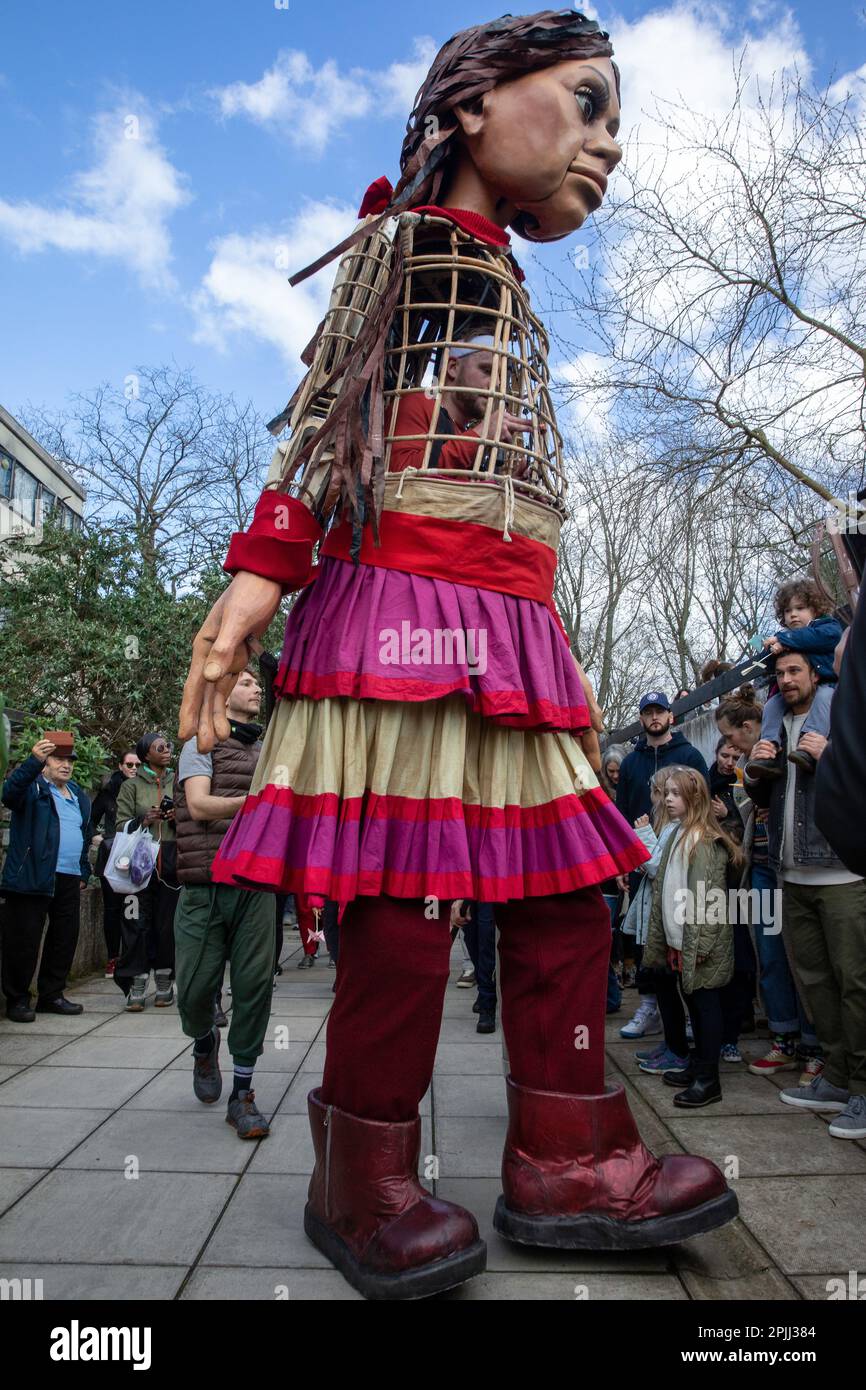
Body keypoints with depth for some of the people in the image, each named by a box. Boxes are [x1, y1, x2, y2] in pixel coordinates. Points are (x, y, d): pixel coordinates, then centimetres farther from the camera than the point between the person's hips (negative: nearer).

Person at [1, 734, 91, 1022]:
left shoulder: (79, 795, 19)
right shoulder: (33, 788, -1)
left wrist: (84, 873, 20)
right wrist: (33, 761, -39)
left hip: (69, 880, 7)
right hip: (33, 877, -6)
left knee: (65, 939, 10)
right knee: (23, 941, 1)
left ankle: (52, 995, 23)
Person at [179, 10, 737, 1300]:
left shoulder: (500, 287, 31)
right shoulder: (407, 236, 8)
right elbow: (322, 421, -4)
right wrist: (258, 571, -14)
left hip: (505, 626, 9)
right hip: (405, 606, -9)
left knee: (565, 890, 4)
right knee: (408, 894, -9)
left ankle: (564, 1159, 14)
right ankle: (363, 1179, 8)